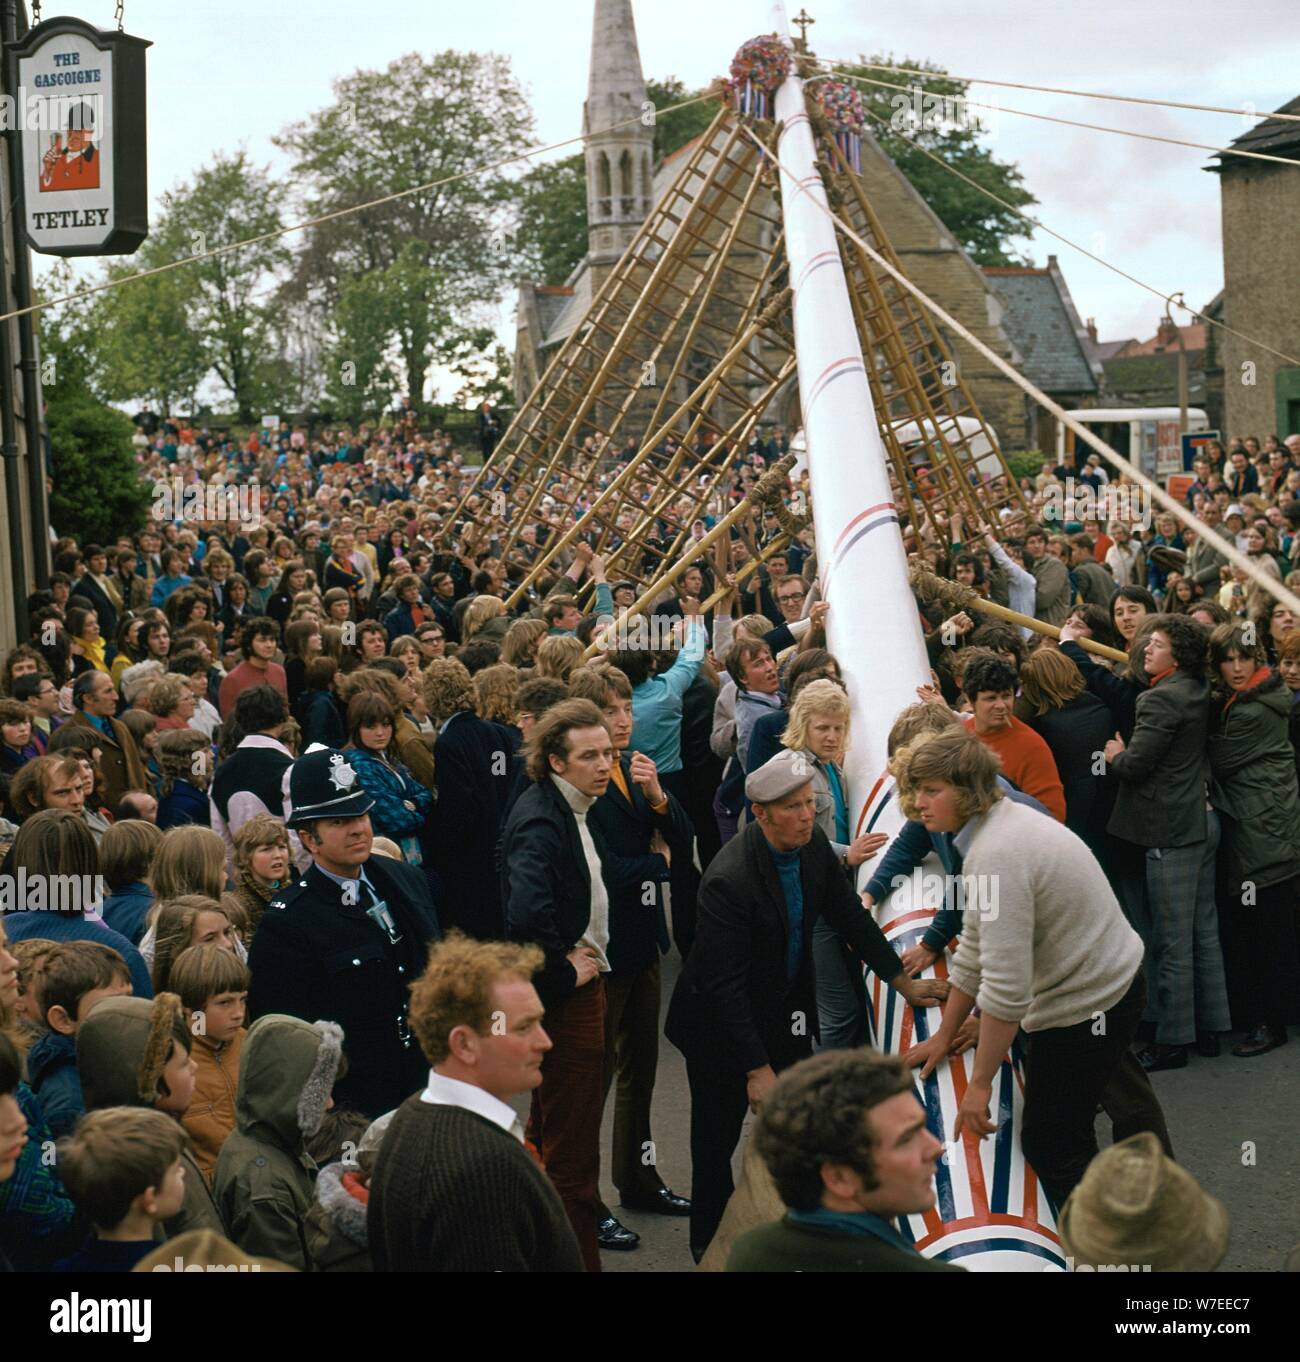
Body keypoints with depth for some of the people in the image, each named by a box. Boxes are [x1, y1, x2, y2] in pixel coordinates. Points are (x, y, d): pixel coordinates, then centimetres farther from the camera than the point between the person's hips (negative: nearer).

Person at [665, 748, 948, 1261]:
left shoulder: (812, 845, -10)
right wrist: (756, 1069, -29)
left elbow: (848, 914, 5)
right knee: (717, 1139, 9)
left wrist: (901, 980, 4)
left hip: (787, 1012, 6)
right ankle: (709, 1247, 26)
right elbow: (725, 985, -30)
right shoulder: (729, 880, -32)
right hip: (721, 1022, -6)